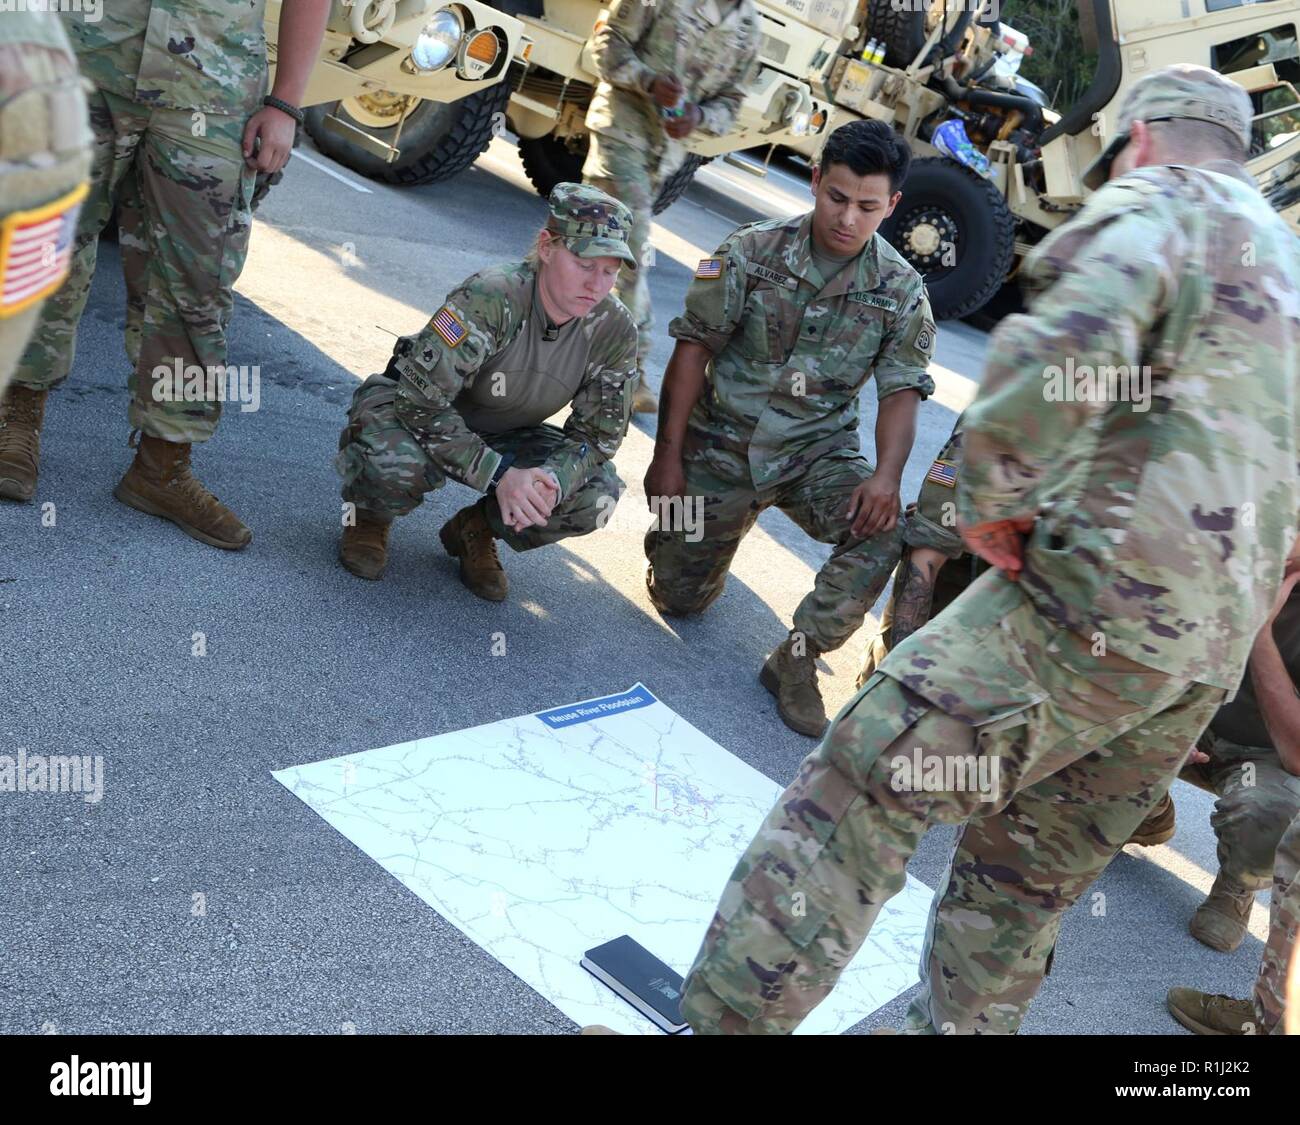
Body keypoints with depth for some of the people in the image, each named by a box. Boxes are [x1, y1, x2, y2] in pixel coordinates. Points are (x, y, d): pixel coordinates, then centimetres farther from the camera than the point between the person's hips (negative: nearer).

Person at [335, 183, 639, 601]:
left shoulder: (614, 331, -18)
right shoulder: (492, 297, -33)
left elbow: (598, 433, -10)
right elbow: (420, 401, -34)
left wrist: (552, 480, -32)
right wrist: (499, 475, -41)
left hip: (502, 436, 5)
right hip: (414, 407, -4)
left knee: (597, 495, -19)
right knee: (399, 463, -39)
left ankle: (476, 531, 8)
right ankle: (369, 517, 1)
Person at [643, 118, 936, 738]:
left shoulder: (901, 290, -6)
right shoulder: (752, 252, -10)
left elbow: (901, 390, -6)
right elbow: (693, 349, -7)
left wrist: (886, 474, -26)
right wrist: (667, 455, -10)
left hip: (820, 449, 1)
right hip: (723, 447, 0)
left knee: (884, 528, -30)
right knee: (680, 599, 3)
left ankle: (796, 660, -13)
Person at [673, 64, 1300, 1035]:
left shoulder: (1156, 201, 1)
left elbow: (1063, 349, -23)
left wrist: (990, 500, -12)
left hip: (1102, 594, -9)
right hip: (1211, 656, 9)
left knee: (858, 790, -5)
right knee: (1024, 886, 17)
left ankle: (725, 1018, -3)